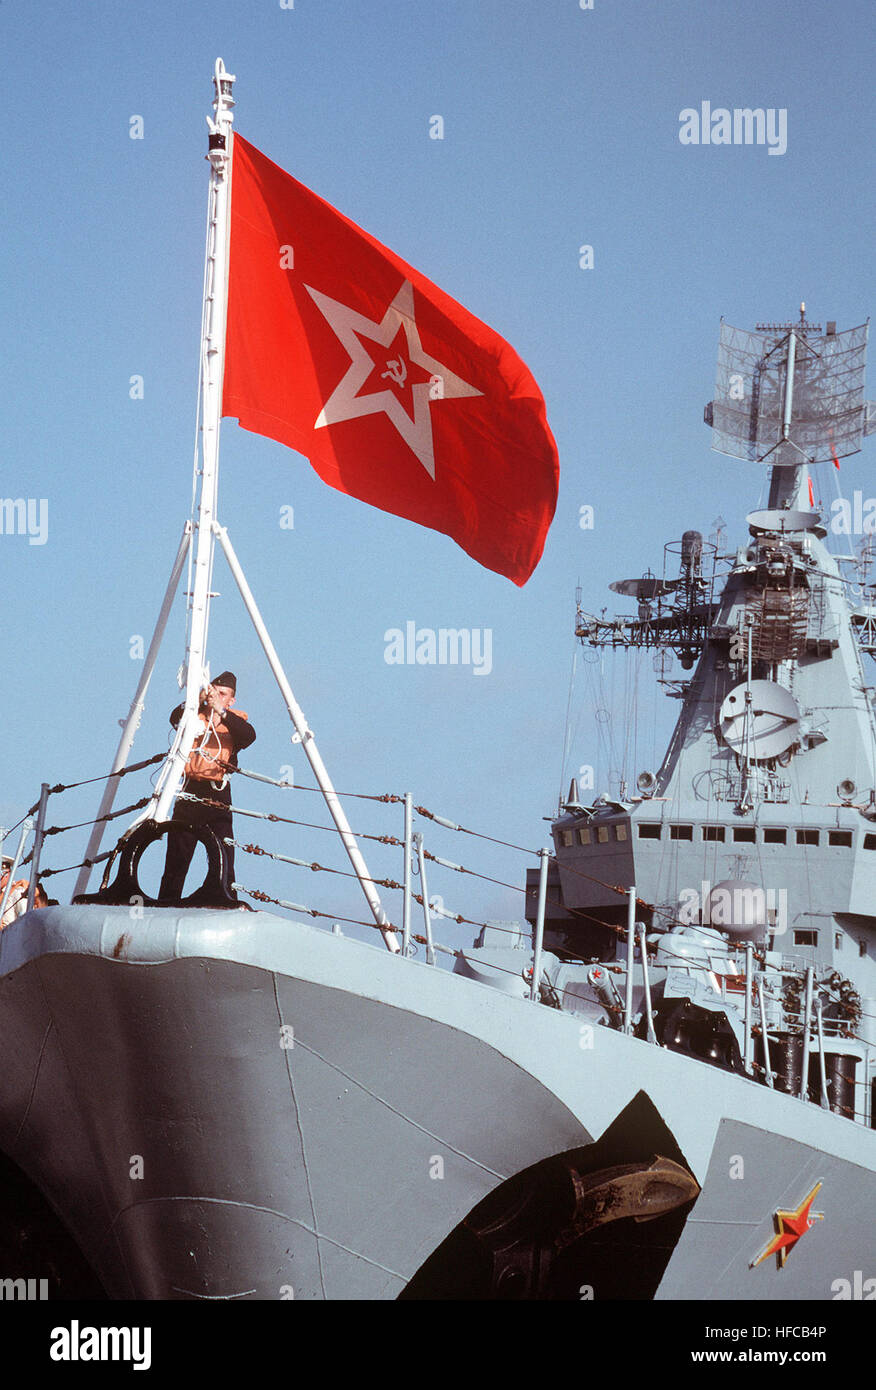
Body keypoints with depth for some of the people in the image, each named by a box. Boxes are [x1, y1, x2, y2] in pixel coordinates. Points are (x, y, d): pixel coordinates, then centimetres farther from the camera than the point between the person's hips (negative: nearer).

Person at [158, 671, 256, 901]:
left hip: (218, 795, -1)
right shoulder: (195, 715, 10)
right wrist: (198, 700, -29)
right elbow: (175, 719, -13)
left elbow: (249, 736, -15)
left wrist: (221, 712, -26)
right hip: (189, 791, 1)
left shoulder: (235, 720, 9)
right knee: (177, 857, 1)